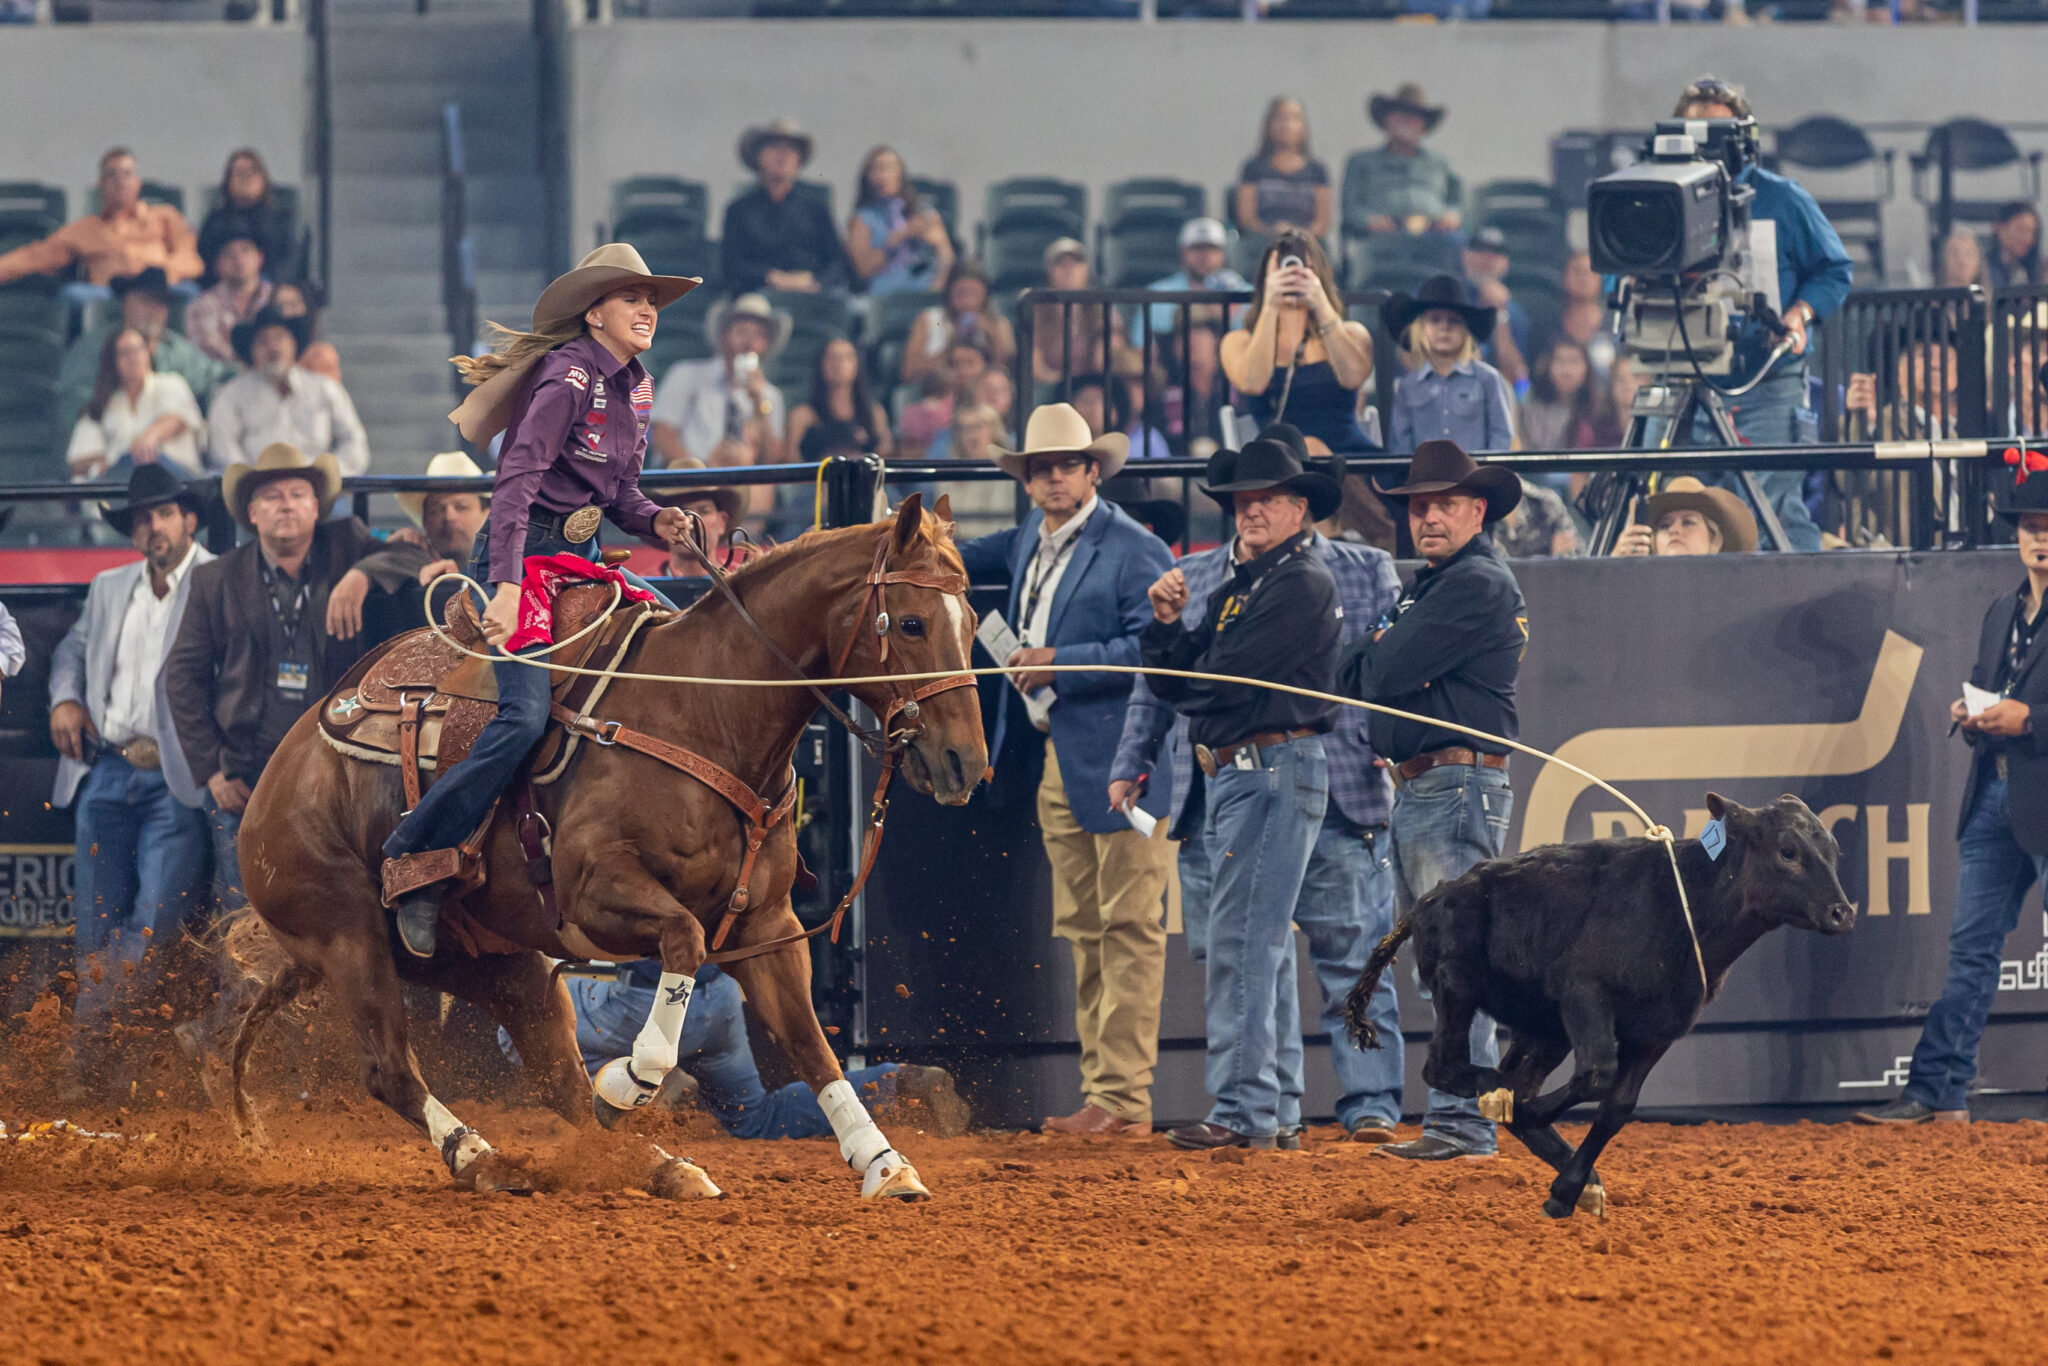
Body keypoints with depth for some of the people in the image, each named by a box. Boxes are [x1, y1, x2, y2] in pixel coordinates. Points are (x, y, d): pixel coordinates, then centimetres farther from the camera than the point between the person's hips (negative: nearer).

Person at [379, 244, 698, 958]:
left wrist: (655, 520, -3)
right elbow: (517, 481, -23)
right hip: (521, 553, -9)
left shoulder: (636, 387, 13)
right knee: (525, 716, -24)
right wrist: (508, 588, -32)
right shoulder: (569, 377, -14)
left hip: (582, 553, 9)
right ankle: (414, 859, -16)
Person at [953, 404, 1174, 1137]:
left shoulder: (1132, 549, -10)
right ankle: (1100, 1090, 14)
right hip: (1058, 763, 9)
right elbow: (972, 559, 36)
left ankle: (1124, 1098, -10)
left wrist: (1062, 662, -17)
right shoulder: (1032, 540, 15)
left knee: (1127, 926, -8)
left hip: (1117, 760, -9)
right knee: (1081, 930, 10)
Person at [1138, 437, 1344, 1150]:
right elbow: (1174, 679, 15)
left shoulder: (1303, 584, -9)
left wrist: (1183, 685, 4)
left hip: (1273, 770, -10)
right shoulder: (1234, 585, 20)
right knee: (1240, 950, 11)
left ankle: (1242, 1112, -15)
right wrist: (1167, 622, -3)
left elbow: (1228, 679, -16)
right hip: (1225, 773, 10)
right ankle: (1264, 1109, 16)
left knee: (1240, 949, -13)